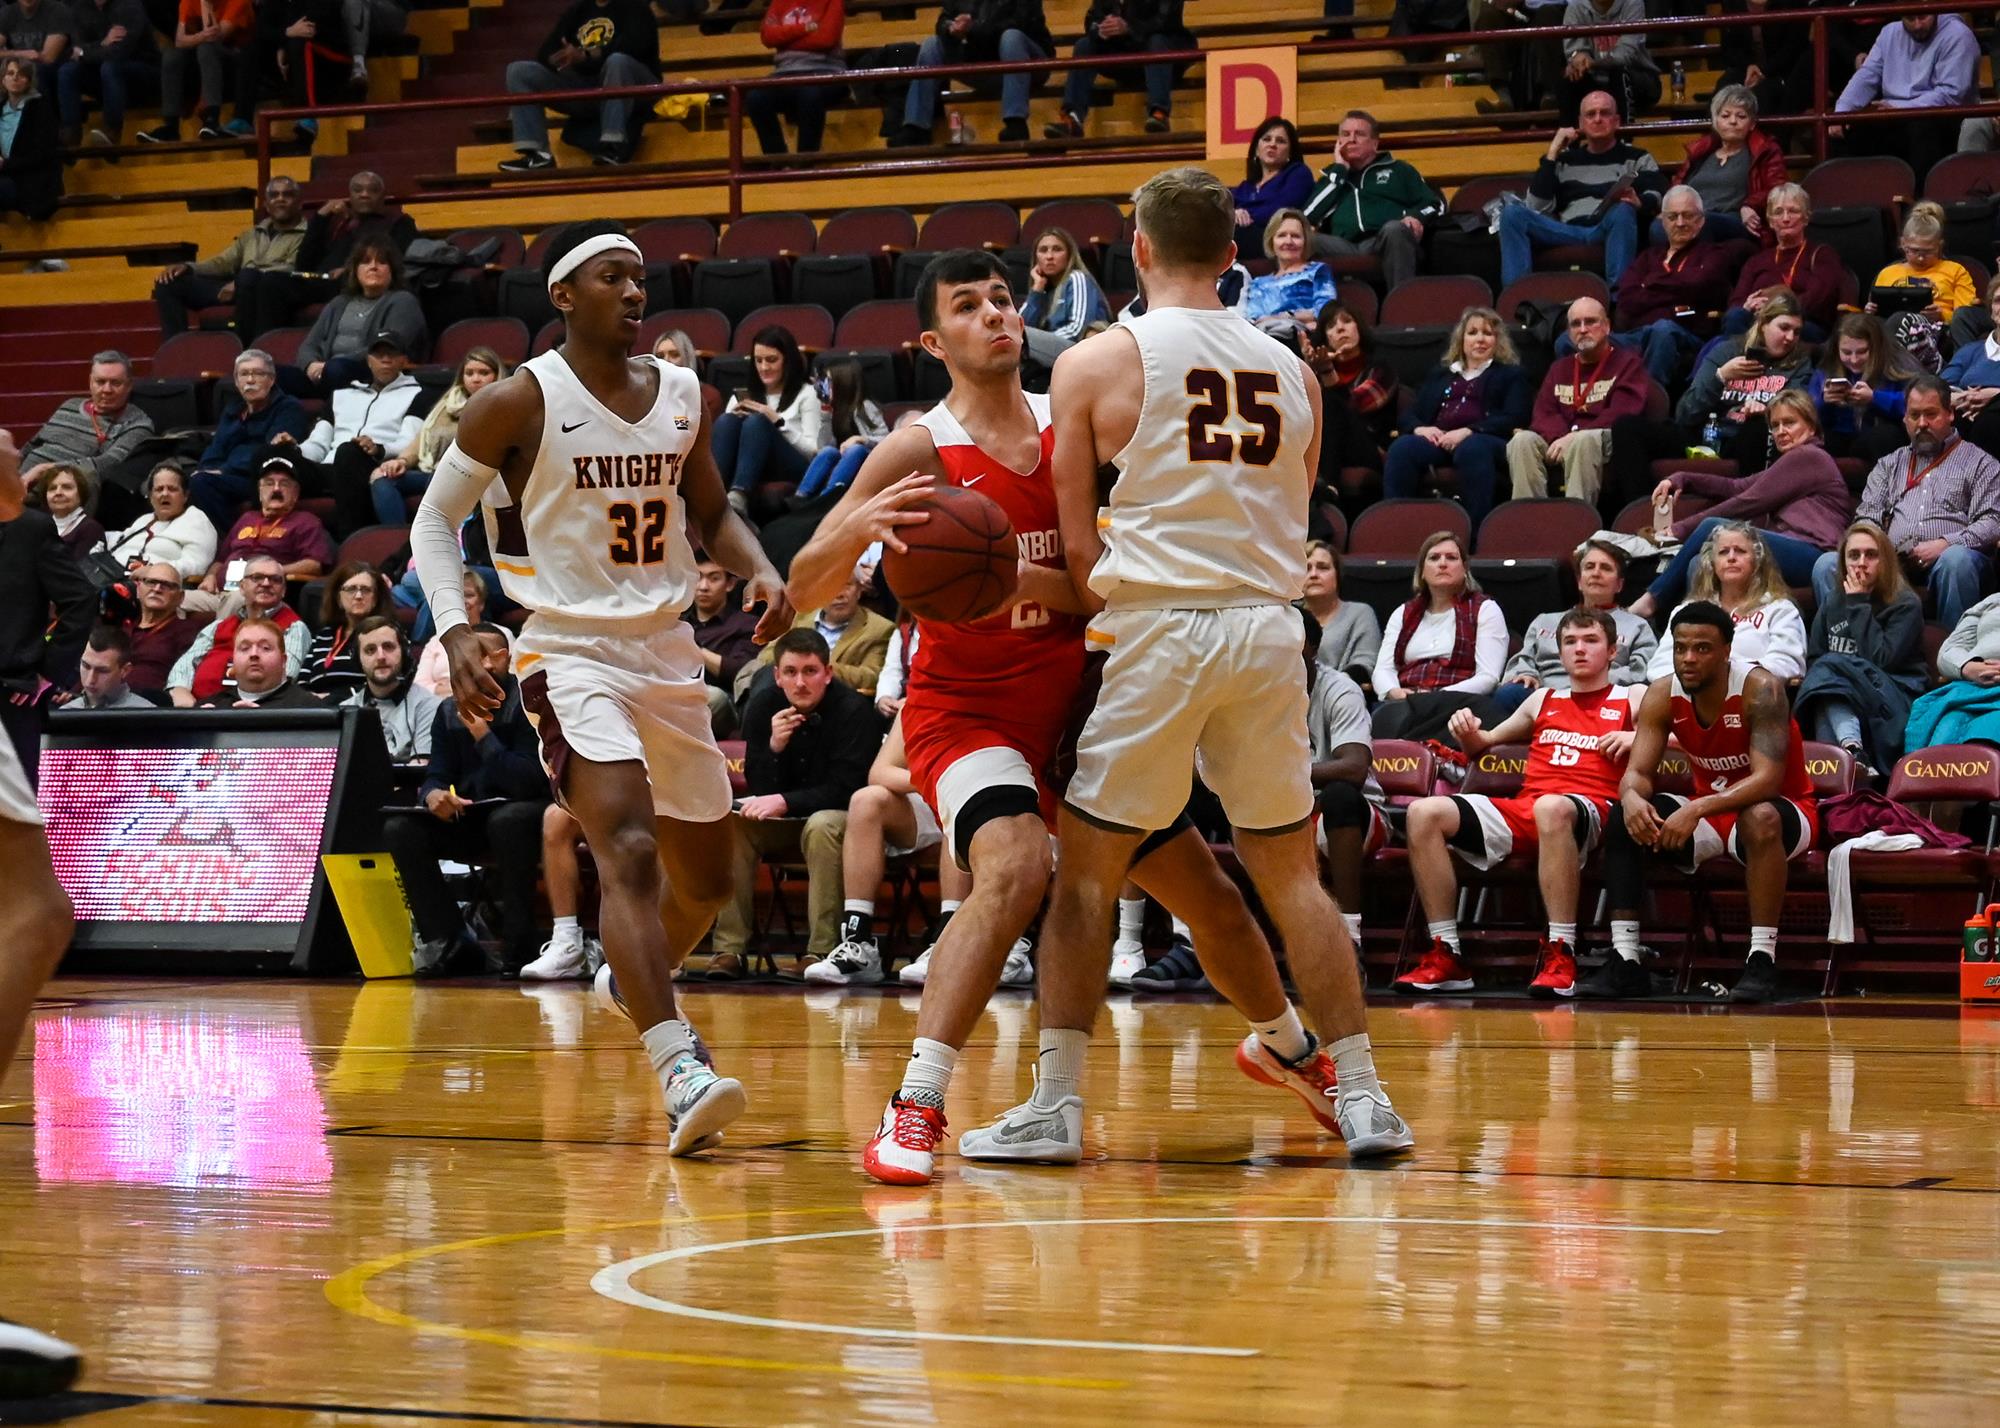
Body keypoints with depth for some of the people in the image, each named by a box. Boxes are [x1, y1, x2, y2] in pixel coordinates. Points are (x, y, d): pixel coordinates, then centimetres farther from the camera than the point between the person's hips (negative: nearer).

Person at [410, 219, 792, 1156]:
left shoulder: (681, 394, 8)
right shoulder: (520, 401, -7)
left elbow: (711, 515, 20)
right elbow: (435, 519, -3)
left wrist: (760, 571, -2)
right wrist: (455, 631, -18)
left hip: (669, 653, 6)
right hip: (572, 652, -6)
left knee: (705, 876, 16)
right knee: (628, 850, -26)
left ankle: (631, 980, 48)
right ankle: (679, 1070, -34)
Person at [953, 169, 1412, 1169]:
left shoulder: (1096, 362, -1)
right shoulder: (1291, 372, 11)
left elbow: (1078, 545, -2)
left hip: (1163, 628, -4)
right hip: (1271, 628, 4)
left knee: (1087, 868, 5)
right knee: (1291, 871, 13)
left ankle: (1055, 1105, 1)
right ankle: (1360, 1097, 10)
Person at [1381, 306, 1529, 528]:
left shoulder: (1510, 375, 23)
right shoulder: (1439, 377, 35)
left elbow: (1513, 419, 5)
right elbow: (1411, 415, 25)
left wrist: (1468, 431, -12)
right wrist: (1420, 428, -2)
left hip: (1483, 440, -3)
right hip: (1438, 441, 3)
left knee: (1472, 449, -41)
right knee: (1401, 448, -31)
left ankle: (1475, 532, -49)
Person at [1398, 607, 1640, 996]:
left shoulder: (1632, 699, 15)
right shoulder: (1544, 700, 28)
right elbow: (1485, 744, 38)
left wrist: (1638, 737, -13)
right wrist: (1468, 734, 15)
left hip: (1589, 810, -5)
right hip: (1519, 811, 5)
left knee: (1552, 807, -43)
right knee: (1424, 813, -17)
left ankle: (1560, 956, -41)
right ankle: (1447, 956, -19)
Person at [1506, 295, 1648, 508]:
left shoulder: (1628, 363, 11)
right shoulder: (1559, 369, 27)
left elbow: (1621, 415, -5)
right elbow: (1543, 415, 12)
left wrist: (1574, 437, -17)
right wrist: (1560, 438, -13)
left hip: (1605, 443, -4)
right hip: (1561, 442, 4)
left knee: (1584, 440, -39)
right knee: (1523, 439, -26)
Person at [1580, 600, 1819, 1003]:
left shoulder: (1760, 689, -25)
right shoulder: (1663, 695, -9)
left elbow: (1767, 780, -34)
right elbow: (1637, 771, -10)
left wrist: (1698, 809, -48)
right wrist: (1632, 797, -37)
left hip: (1783, 811, -5)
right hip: (1710, 810, 5)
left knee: (1760, 817, -40)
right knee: (1625, 819, -15)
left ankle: (1762, 961, -35)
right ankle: (1624, 962, -15)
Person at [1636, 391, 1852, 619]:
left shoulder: (1808, 457, 2)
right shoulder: (1790, 463, 33)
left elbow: (1749, 502, -5)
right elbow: (1736, 487, 22)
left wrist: (1681, 530, -3)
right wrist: (1682, 479, 8)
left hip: (1813, 553, -9)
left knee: (1712, 528, -18)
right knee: (1699, 564, -11)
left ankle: (1649, 603, -15)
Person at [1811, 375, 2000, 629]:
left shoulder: (1979, 463, 16)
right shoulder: (1890, 465, 29)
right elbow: (1866, 518, 20)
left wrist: (1945, 544, -15)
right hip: (1893, 561, 3)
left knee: (1957, 560, -40)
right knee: (1827, 565, -22)